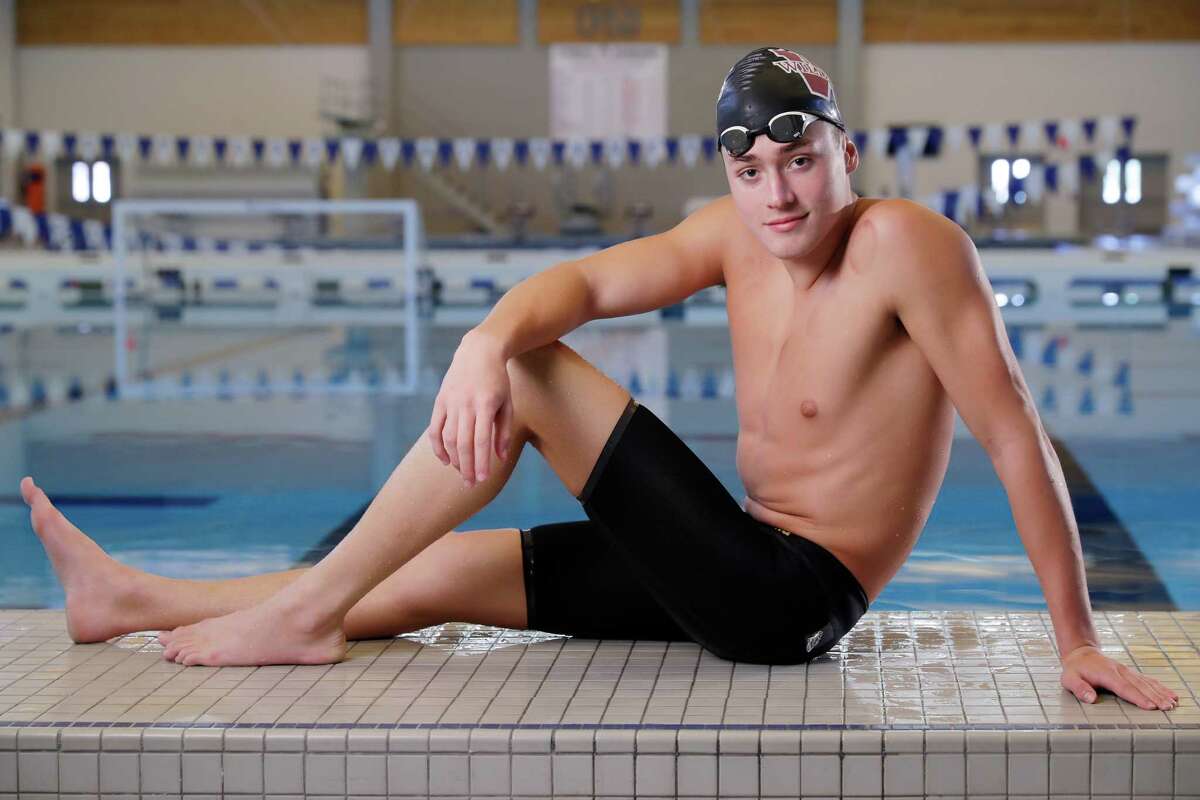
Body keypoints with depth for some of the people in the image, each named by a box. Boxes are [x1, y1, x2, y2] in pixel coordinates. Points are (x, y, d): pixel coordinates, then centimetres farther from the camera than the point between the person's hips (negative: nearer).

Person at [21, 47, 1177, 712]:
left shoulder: (906, 243, -19)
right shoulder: (735, 234, 2)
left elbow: (1015, 433, -19)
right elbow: (585, 282, -10)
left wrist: (1077, 638, -20)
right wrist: (487, 337, -34)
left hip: (797, 597, -8)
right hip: (741, 563, 8)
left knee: (535, 382, -15)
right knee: (435, 570, 11)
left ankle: (306, 613, -4)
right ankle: (133, 602, 20)